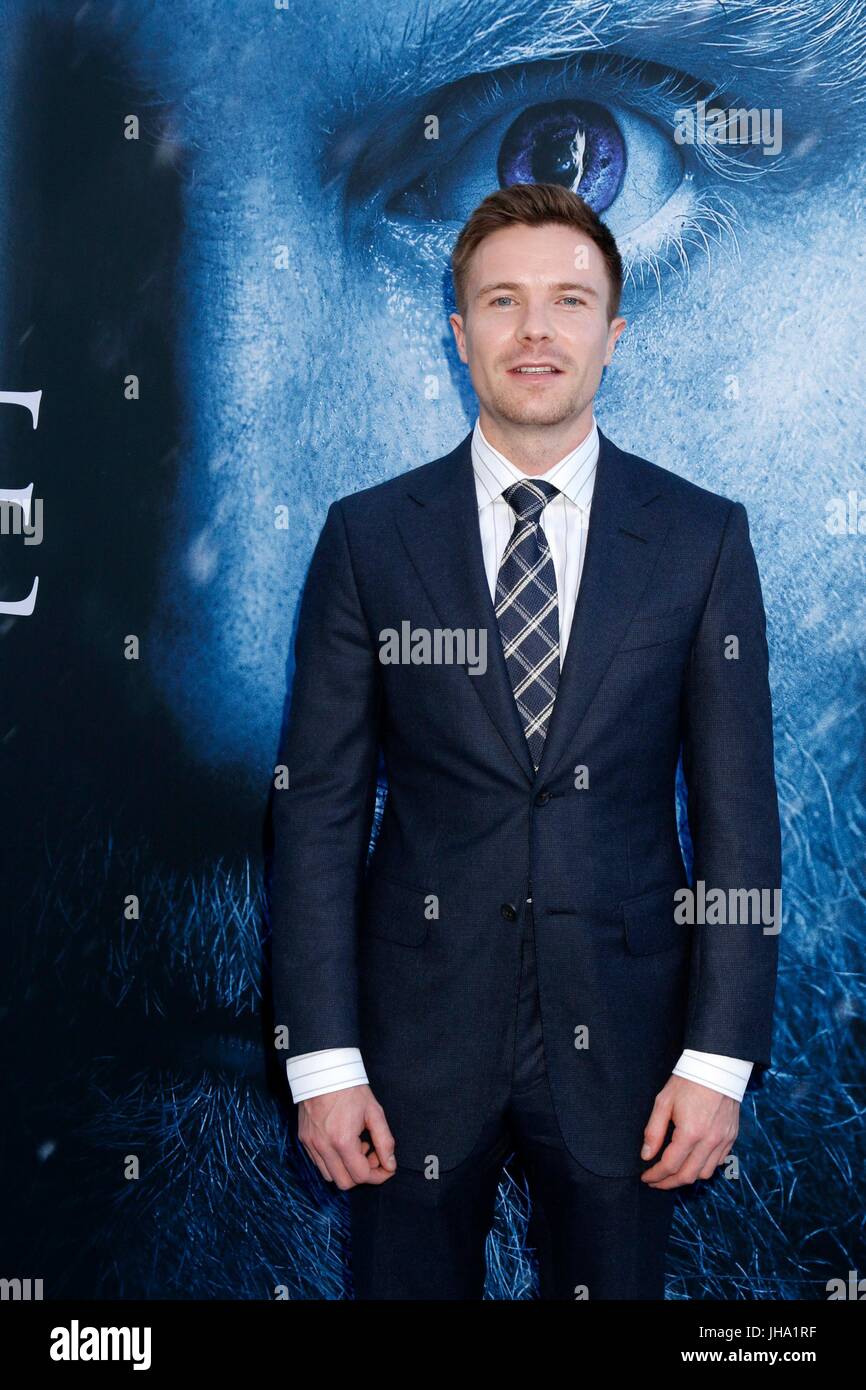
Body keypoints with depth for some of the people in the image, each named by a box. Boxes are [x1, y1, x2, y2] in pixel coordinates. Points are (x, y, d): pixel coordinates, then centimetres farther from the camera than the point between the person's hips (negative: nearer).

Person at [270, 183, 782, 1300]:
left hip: (619, 1041, 1)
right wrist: (321, 1059, -6)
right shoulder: (368, 537, -1)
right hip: (417, 1035, 0)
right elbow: (319, 808, -2)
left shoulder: (702, 537, 0)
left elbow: (737, 814, -1)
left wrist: (720, 1057, -5)